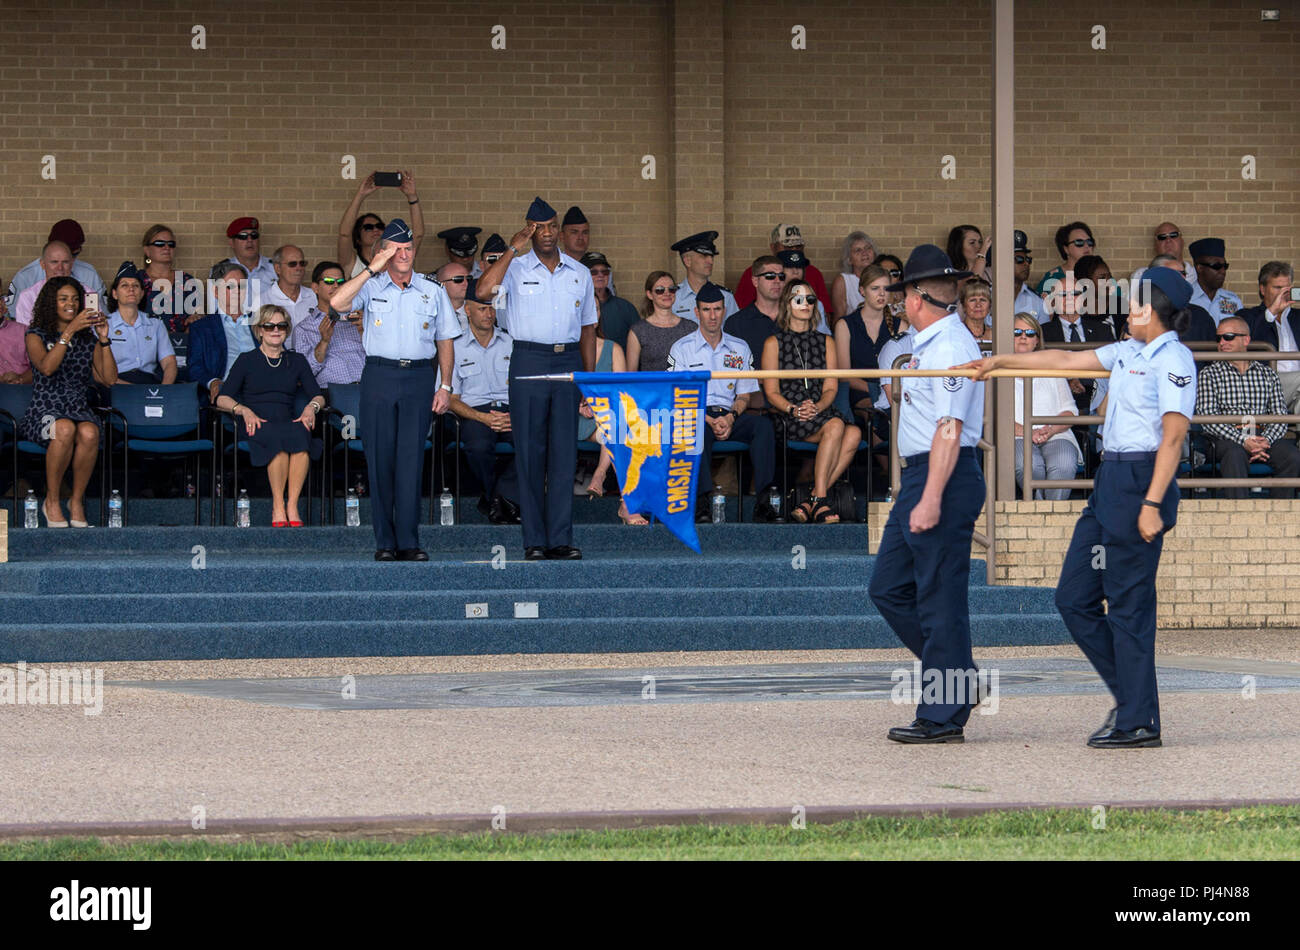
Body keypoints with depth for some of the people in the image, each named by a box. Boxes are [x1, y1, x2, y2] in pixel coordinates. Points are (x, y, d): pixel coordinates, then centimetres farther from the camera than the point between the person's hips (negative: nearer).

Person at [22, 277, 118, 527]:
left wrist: (104, 340, -5)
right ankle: (52, 502, -22)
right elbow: (46, 367, -16)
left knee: (89, 432, -34)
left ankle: (77, 501, -18)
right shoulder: (37, 336, 6)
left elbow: (109, 379, 5)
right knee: (65, 429, -38)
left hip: (79, 410, 3)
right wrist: (69, 331, -21)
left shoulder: (88, 338, 16)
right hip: (43, 412, -3)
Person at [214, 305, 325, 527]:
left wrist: (311, 407, -7)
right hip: (256, 425, -2)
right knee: (278, 437, -39)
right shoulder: (247, 360, 14)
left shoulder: (296, 361, 23)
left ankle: (292, 506, -39)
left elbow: (318, 396, 17)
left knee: (300, 434, -37)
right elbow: (222, 399, 6)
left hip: (288, 422, 2)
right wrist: (245, 411, -14)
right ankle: (277, 507, -38)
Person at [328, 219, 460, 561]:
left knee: (411, 459, -7)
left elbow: (445, 342, 15)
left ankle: (409, 542, -7)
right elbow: (337, 302, -12)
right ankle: (385, 542, 2)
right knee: (380, 459, -2)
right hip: (379, 376, 0)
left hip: (419, 378, 0)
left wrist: (445, 386, 7)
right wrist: (371, 269, -10)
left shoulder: (432, 292, 12)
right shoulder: (371, 288, 7)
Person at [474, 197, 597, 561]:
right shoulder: (516, 269, 3)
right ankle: (534, 541, 0)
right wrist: (513, 249, -13)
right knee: (530, 452, -2)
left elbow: (588, 329, 16)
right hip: (528, 361, -2)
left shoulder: (580, 274, 13)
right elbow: (484, 289, -18)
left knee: (564, 450, -1)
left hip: (568, 361, 2)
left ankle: (561, 539, -1)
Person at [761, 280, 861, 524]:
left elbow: (831, 388, 10)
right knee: (835, 426, -34)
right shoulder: (774, 343, 9)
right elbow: (771, 392, 2)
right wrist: (792, 409, -17)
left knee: (853, 433, -30)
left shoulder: (825, 342, 19)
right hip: (787, 419, -4)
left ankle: (813, 501, -31)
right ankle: (819, 500, -34)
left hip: (821, 412, 4)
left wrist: (817, 407, -12)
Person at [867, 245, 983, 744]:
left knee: (940, 601, -6)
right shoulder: (929, 344, 17)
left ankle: (943, 717, -2)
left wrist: (931, 500, -26)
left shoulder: (950, 347, -15)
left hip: (945, 479, -11)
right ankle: (958, 682, 18)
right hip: (917, 478, 11)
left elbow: (949, 429, -22)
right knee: (889, 587, 11)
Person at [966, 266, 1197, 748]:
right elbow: (1065, 360, 26)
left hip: (1140, 481, -10)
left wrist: (1152, 504, -24)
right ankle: (1130, 694, 18)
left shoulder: (1173, 360, -11)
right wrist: (999, 362, 27)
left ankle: (1138, 722, 2)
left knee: (1128, 604, -5)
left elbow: (1173, 436, -18)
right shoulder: (1129, 352, 17)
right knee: (1074, 597, 9)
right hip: (1109, 480, 10)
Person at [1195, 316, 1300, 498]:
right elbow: (1207, 417, -1)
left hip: (1265, 436, 2)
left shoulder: (1268, 374, 19)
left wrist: (1266, 440, -12)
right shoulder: (1209, 374, 12)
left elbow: (1280, 417, 12)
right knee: (1235, 456, -38)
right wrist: (1243, 440, -16)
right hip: (1227, 437, -2)